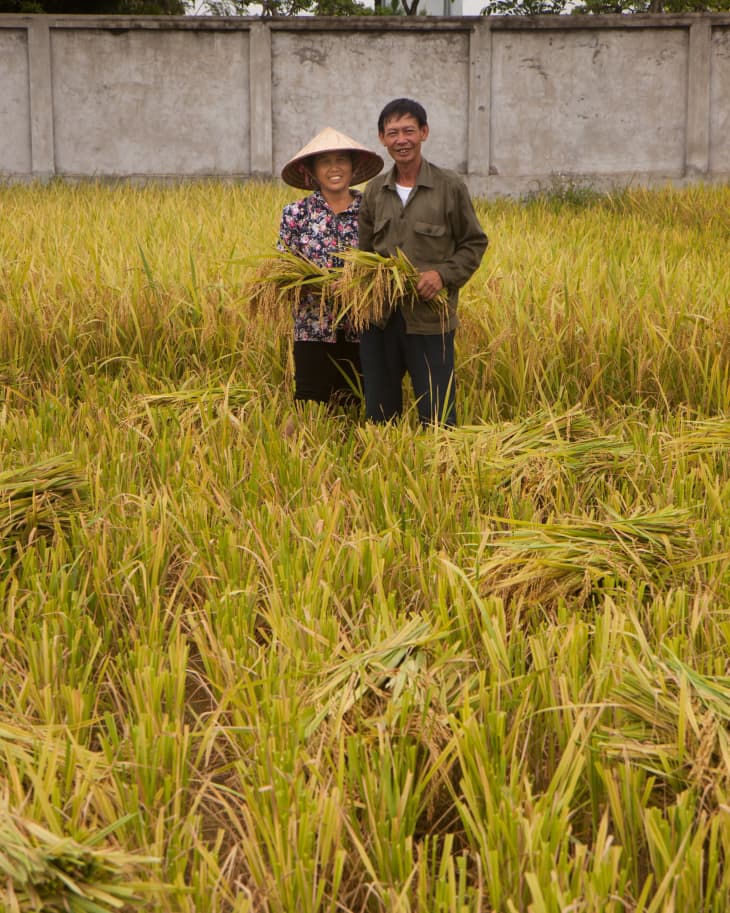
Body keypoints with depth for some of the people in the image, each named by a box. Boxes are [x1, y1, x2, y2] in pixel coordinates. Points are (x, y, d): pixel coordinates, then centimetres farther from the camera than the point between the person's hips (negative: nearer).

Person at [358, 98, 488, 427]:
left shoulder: (450, 187, -3)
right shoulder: (374, 191, 8)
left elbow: (474, 243, 2)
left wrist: (443, 274, -13)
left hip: (430, 318, -4)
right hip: (379, 318, 4)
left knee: (437, 417, 1)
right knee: (378, 414, 14)